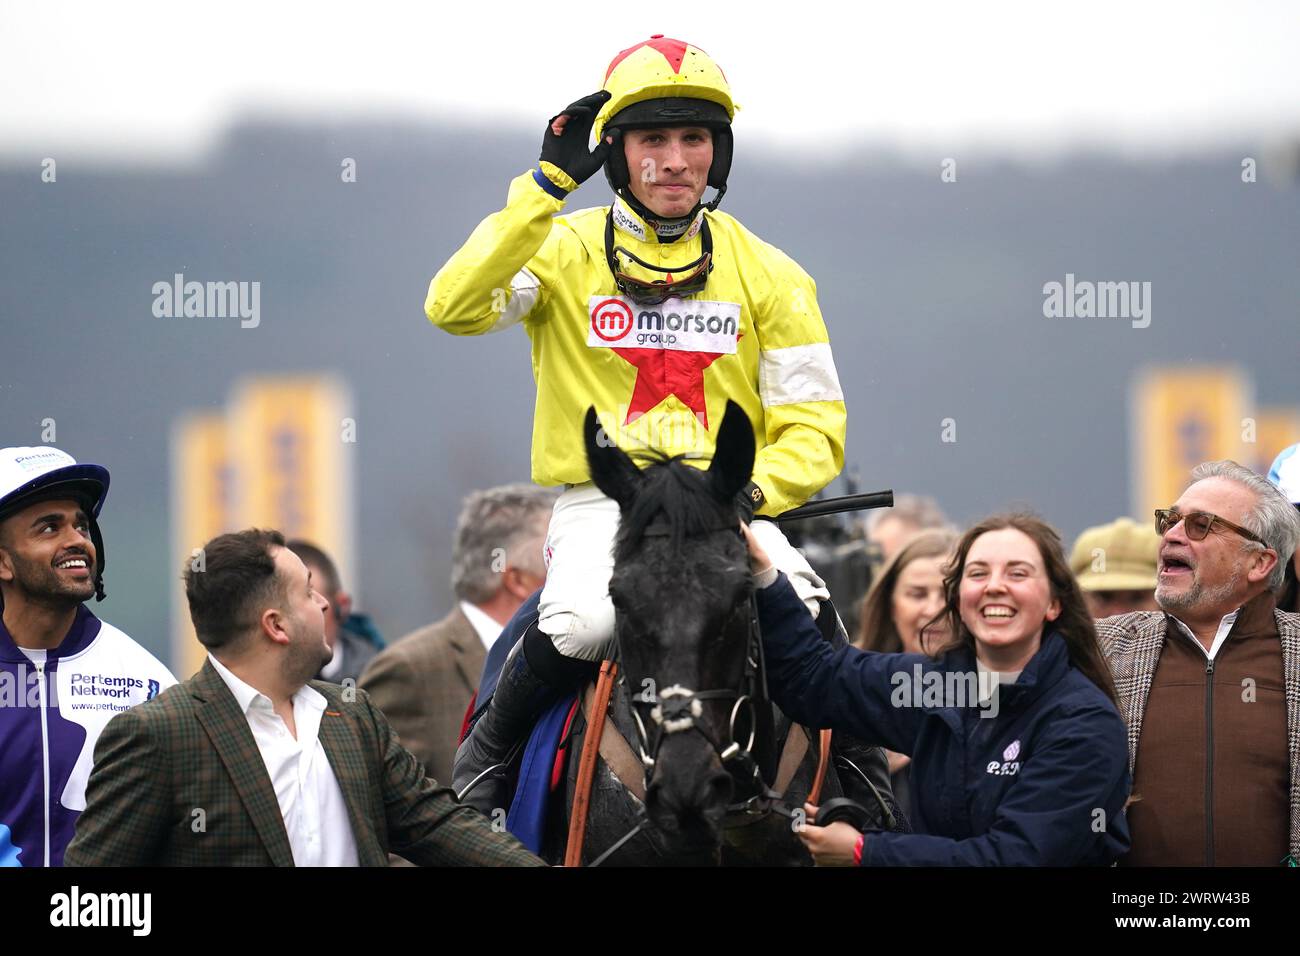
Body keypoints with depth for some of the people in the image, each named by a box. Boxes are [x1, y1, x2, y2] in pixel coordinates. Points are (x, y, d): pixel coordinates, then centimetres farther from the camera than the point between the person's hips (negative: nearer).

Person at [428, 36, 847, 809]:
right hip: (600, 505, -1)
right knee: (585, 622, -34)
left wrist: (751, 488, -14)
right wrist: (547, 185, -15)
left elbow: (814, 426, 8)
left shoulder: (767, 274, 9)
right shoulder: (564, 252, 5)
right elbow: (455, 308, -14)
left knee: (800, 614, -30)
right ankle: (488, 752, -4)